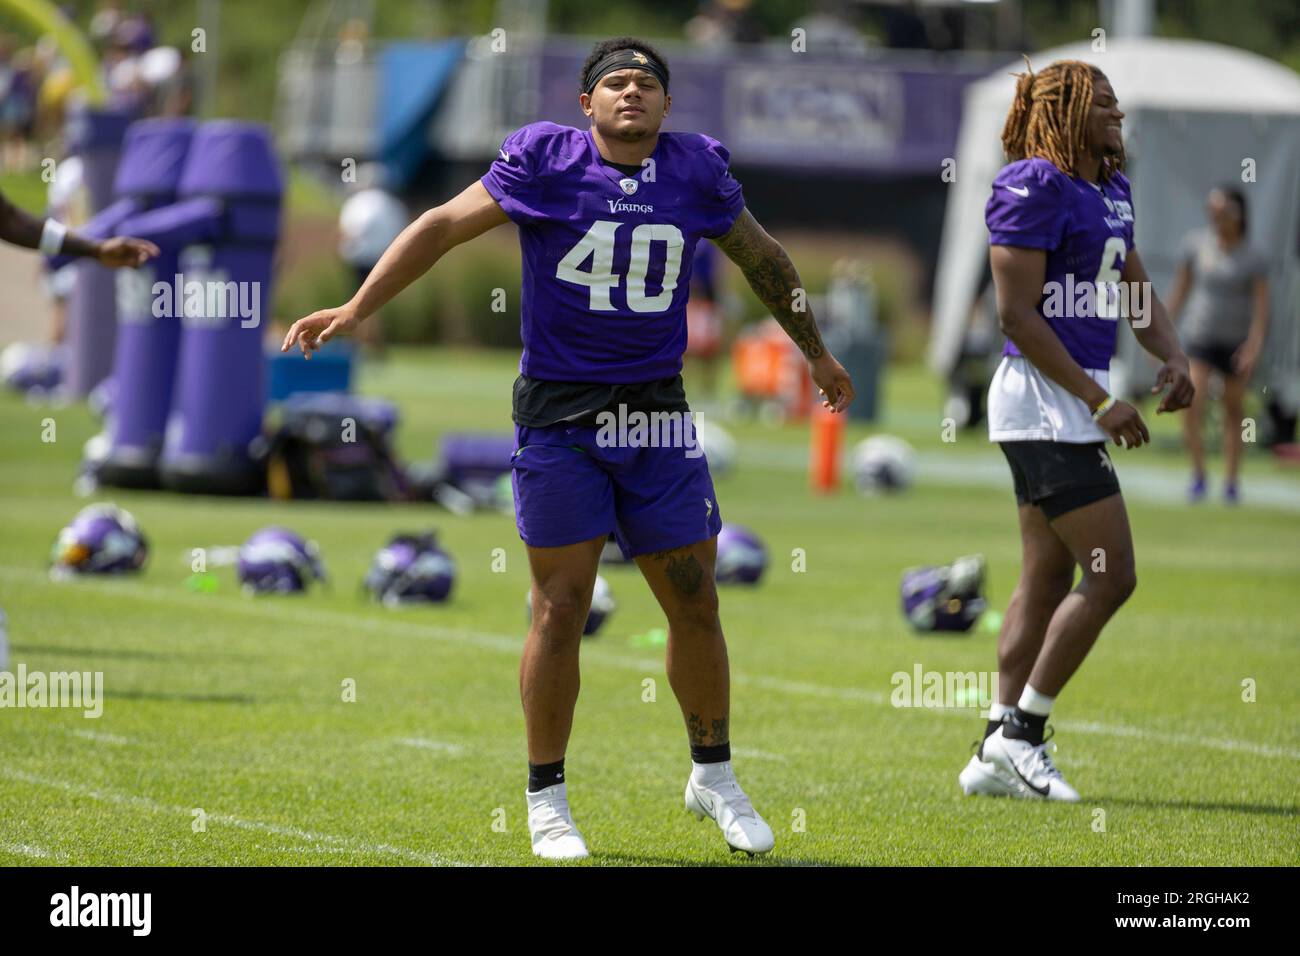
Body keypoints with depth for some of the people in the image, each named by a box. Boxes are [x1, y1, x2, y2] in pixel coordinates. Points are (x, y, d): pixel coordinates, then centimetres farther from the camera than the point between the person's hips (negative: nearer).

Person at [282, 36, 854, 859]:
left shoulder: (696, 171, 4)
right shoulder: (545, 162, -4)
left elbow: (763, 259, 19)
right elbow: (444, 227, -3)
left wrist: (817, 354, 30)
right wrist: (356, 309, -11)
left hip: (658, 414, 3)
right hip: (559, 414, -3)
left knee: (696, 604, 5)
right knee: (561, 608, -2)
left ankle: (714, 776, 23)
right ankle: (547, 798, 8)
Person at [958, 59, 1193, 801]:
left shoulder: (1111, 192, 14)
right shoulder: (1035, 187, -14)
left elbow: (1136, 291, 23)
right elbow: (1017, 314, -17)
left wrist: (1173, 359, 3)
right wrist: (1100, 401, -18)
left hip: (1077, 402, 10)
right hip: (1044, 404, -10)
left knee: (1049, 579, 11)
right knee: (1112, 574, -10)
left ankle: (999, 753, 15)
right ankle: (1018, 734, -2)